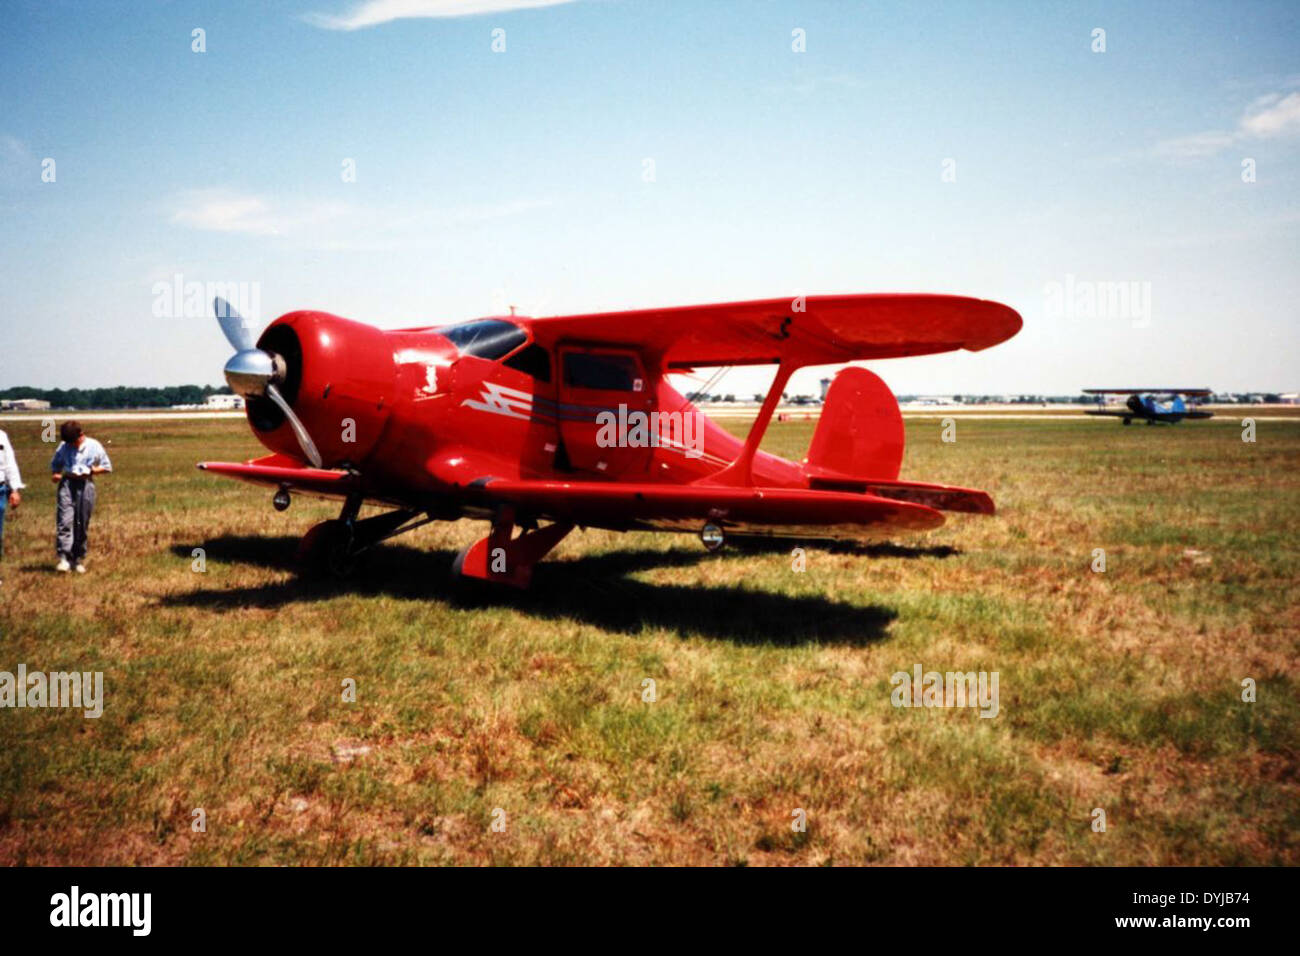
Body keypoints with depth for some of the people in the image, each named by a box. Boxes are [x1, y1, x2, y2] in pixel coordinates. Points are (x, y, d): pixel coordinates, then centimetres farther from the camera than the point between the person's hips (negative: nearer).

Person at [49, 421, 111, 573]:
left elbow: (107, 467, 8)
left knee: (82, 524, 5)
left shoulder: (94, 446, 2)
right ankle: (64, 558, -17)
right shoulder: (63, 447, 8)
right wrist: (55, 474, 0)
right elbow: (55, 464, 21)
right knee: (64, 521, -13)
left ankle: (79, 559, 17)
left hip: (85, 485, -1)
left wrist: (94, 470, -10)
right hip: (67, 483, 1)